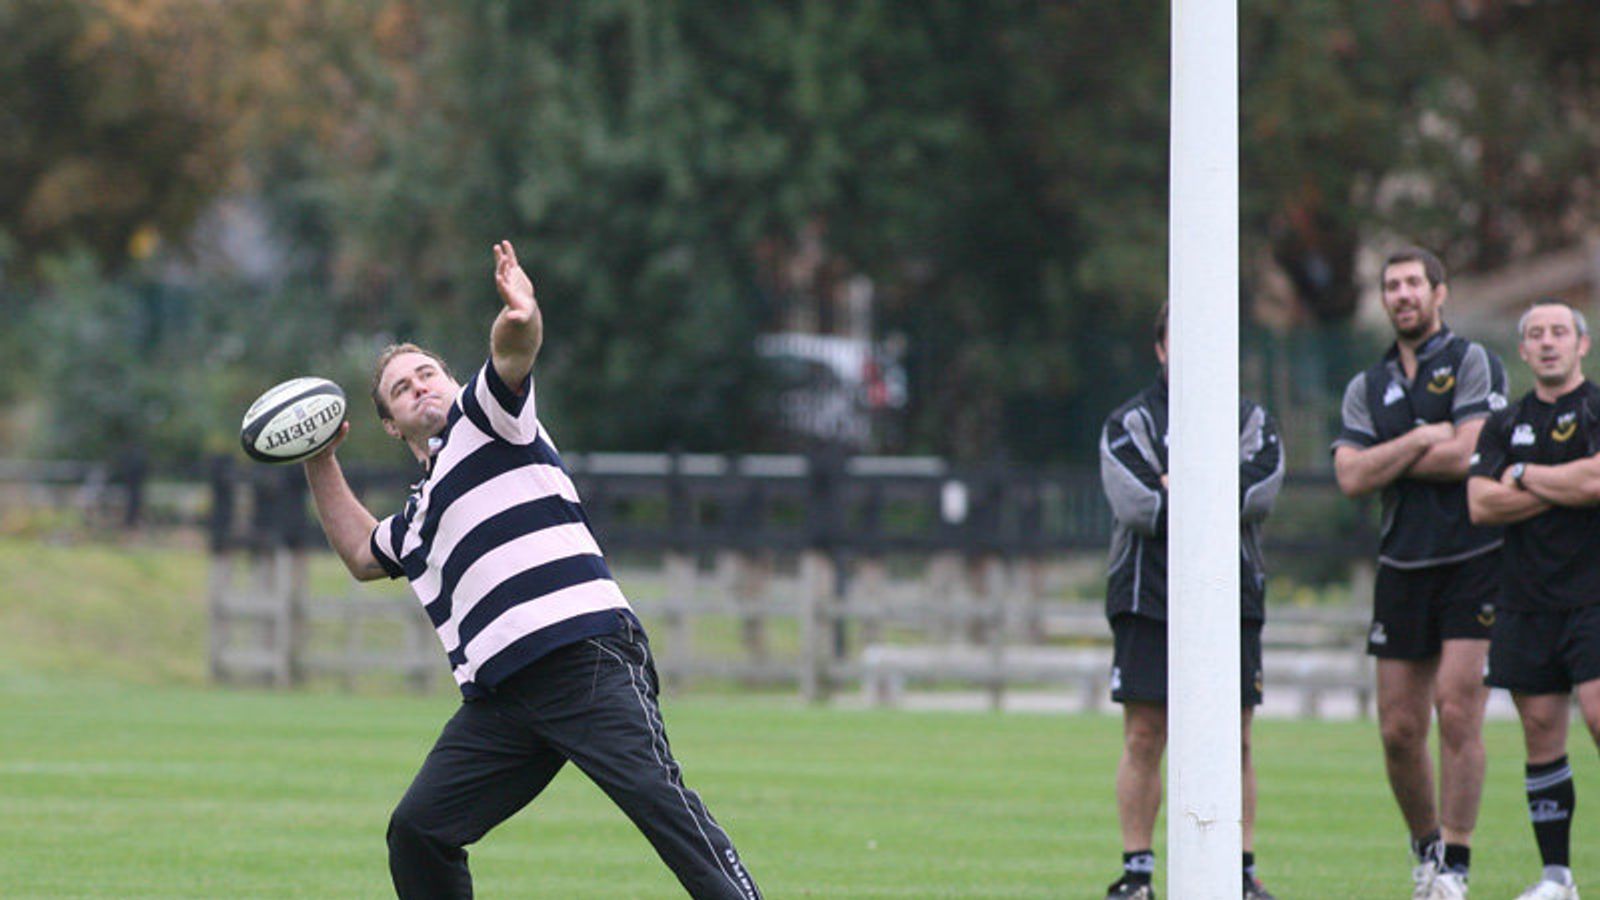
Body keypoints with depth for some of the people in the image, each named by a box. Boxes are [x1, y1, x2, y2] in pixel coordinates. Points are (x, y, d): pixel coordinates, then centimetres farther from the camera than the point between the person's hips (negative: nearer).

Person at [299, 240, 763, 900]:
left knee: (656, 797, -21)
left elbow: (511, 355, -11)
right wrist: (321, 464, 39)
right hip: (498, 693, 8)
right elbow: (363, 555, 48)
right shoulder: (422, 510, 30)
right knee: (417, 831, 1)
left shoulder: (484, 417, 11)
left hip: (585, 663, -8)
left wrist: (520, 318, -34)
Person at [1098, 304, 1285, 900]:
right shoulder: (1131, 421, 5)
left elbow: (1261, 493, -6)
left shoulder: (1252, 421, 12)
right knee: (1144, 738, -5)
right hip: (1148, 599, -2)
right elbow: (1136, 504, -10)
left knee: (1234, 741, 1)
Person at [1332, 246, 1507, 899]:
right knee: (1399, 730, 2)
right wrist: (1423, 440, -9)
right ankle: (1426, 846, 22)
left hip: (1473, 563, -5)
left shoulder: (1472, 363, 0)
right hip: (1402, 570, 5)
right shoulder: (1367, 388, 14)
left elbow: (1468, 454, -13)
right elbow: (1351, 477, 0)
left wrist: (1389, 464, -1)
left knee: (1457, 713, -12)